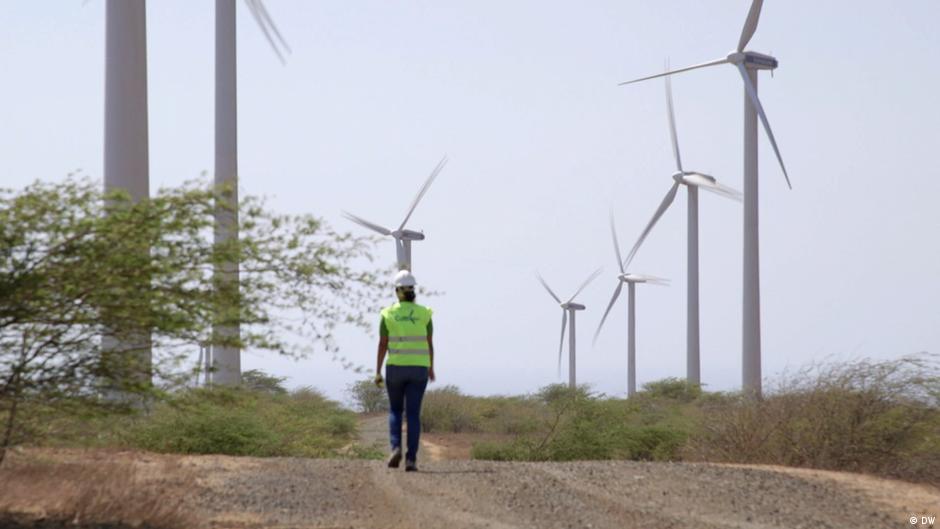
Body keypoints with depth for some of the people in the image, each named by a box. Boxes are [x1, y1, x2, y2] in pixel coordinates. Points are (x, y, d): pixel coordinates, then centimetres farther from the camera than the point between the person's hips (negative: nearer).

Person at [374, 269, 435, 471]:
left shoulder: (388, 313, -3)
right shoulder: (424, 314, -2)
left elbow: (382, 345, -3)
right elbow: (429, 344, 3)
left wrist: (378, 372, 2)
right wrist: (431, 368, 17)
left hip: (395, 368, 0)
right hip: (418, 369, 0)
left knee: (395, 410, 17)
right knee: (413, 414, 2)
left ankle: (396, 448, -4)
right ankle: (411, 459, -7)